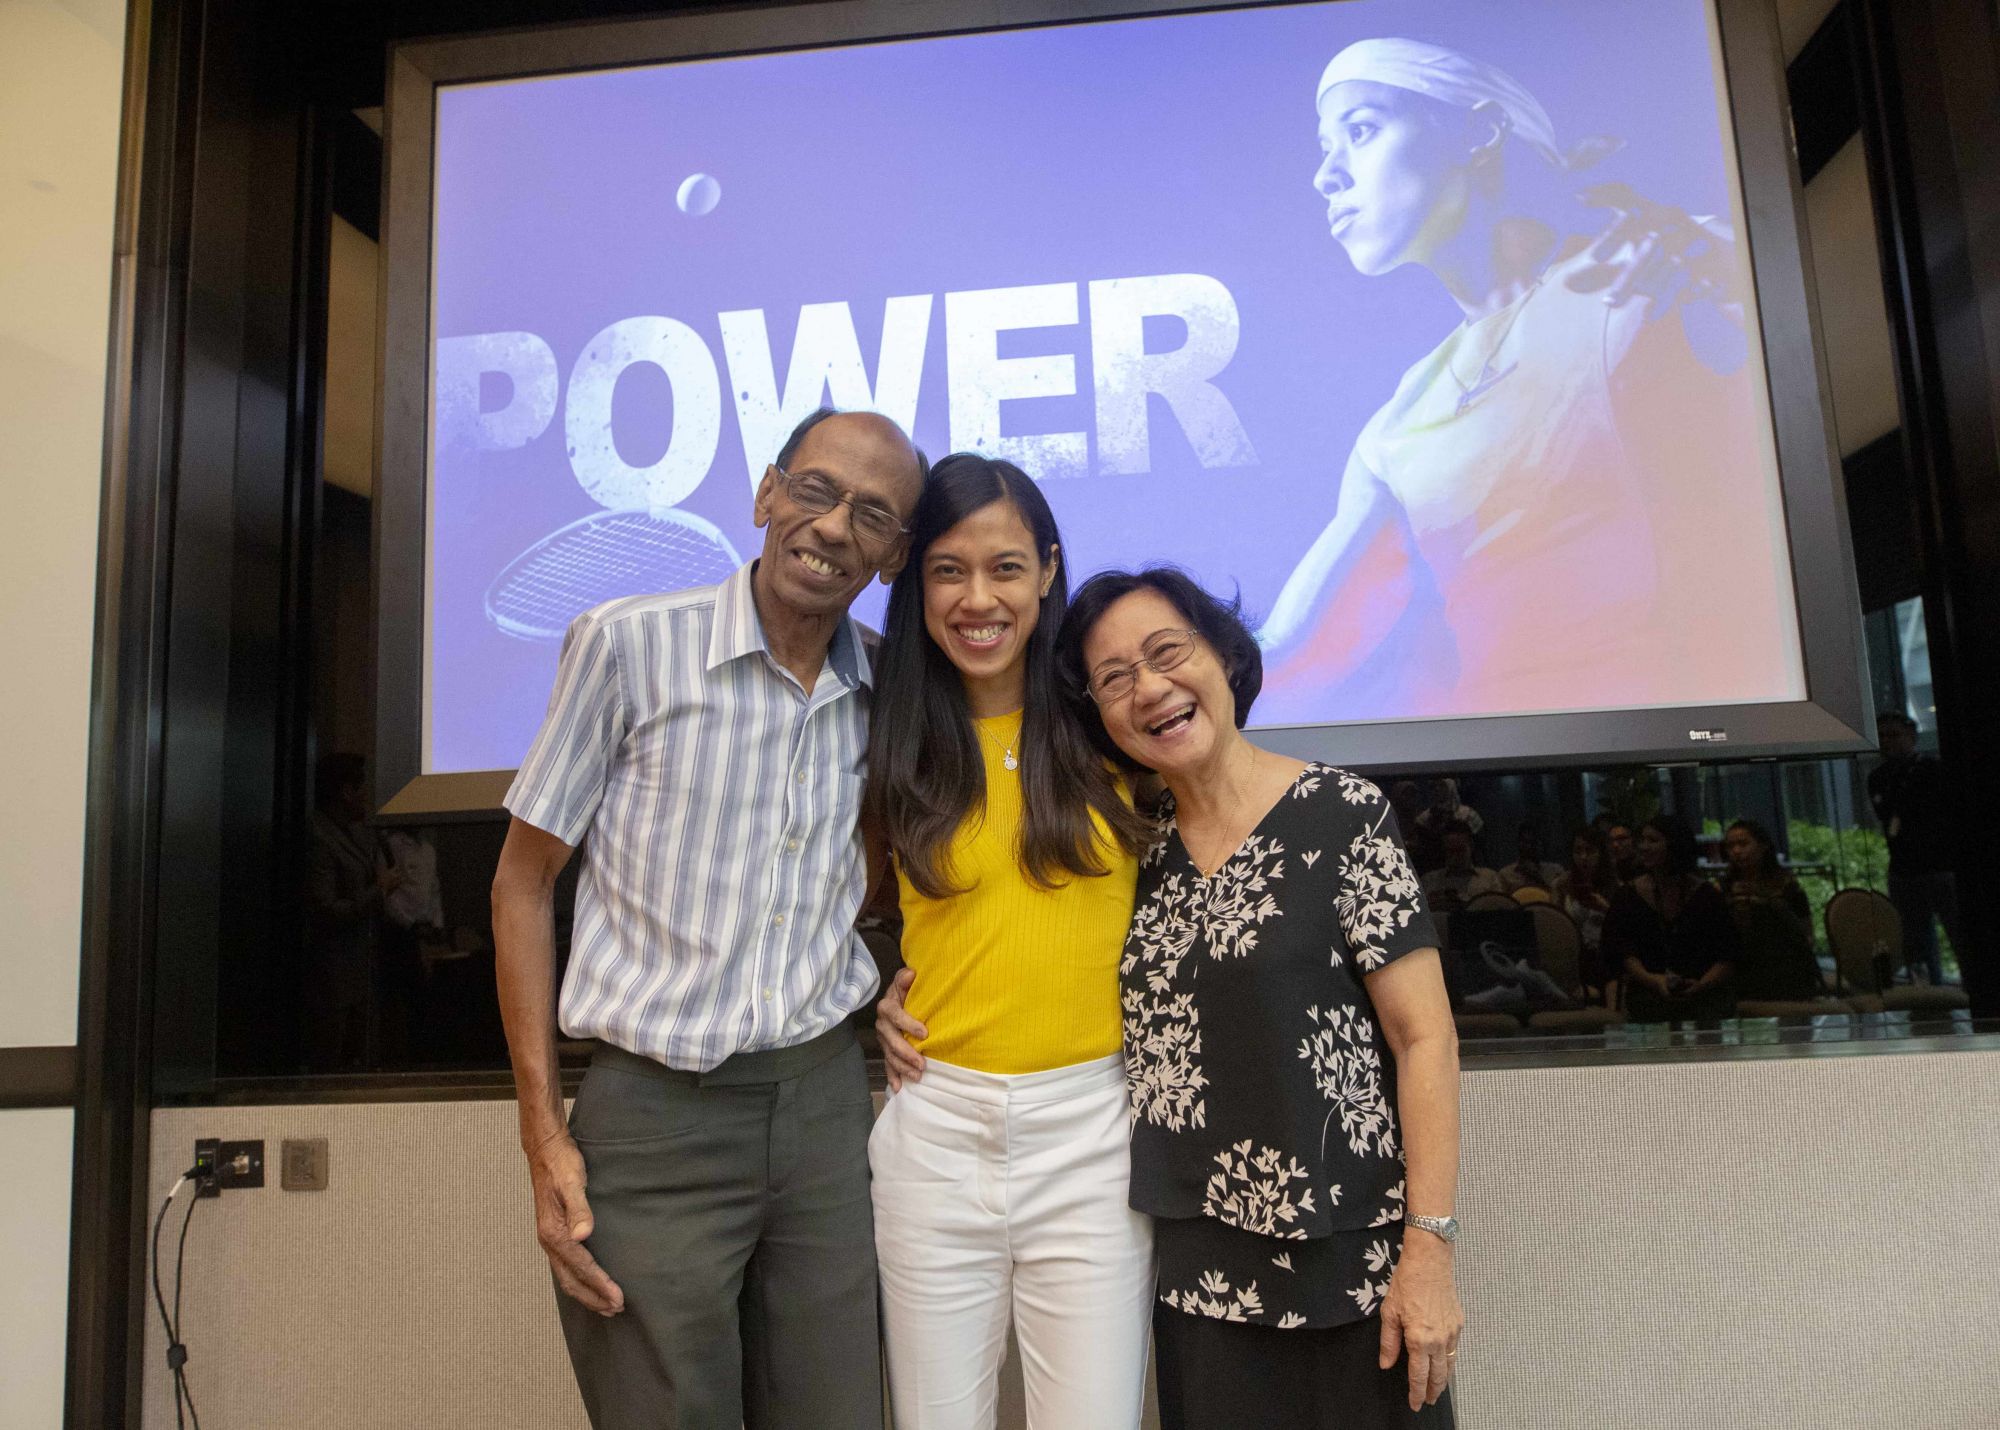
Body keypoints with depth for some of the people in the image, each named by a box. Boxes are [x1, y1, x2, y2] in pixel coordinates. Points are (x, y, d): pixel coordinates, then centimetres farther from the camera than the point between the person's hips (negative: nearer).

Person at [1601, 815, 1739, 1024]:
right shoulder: (1627, 898, 8)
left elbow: (1727, 956, 4)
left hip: (1706, 992, 0)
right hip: (1648, 993, 0)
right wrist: (1654, 981, -20)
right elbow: (1624, 954, -2)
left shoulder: (1706, 895, 8)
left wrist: (1702, 985, -15)